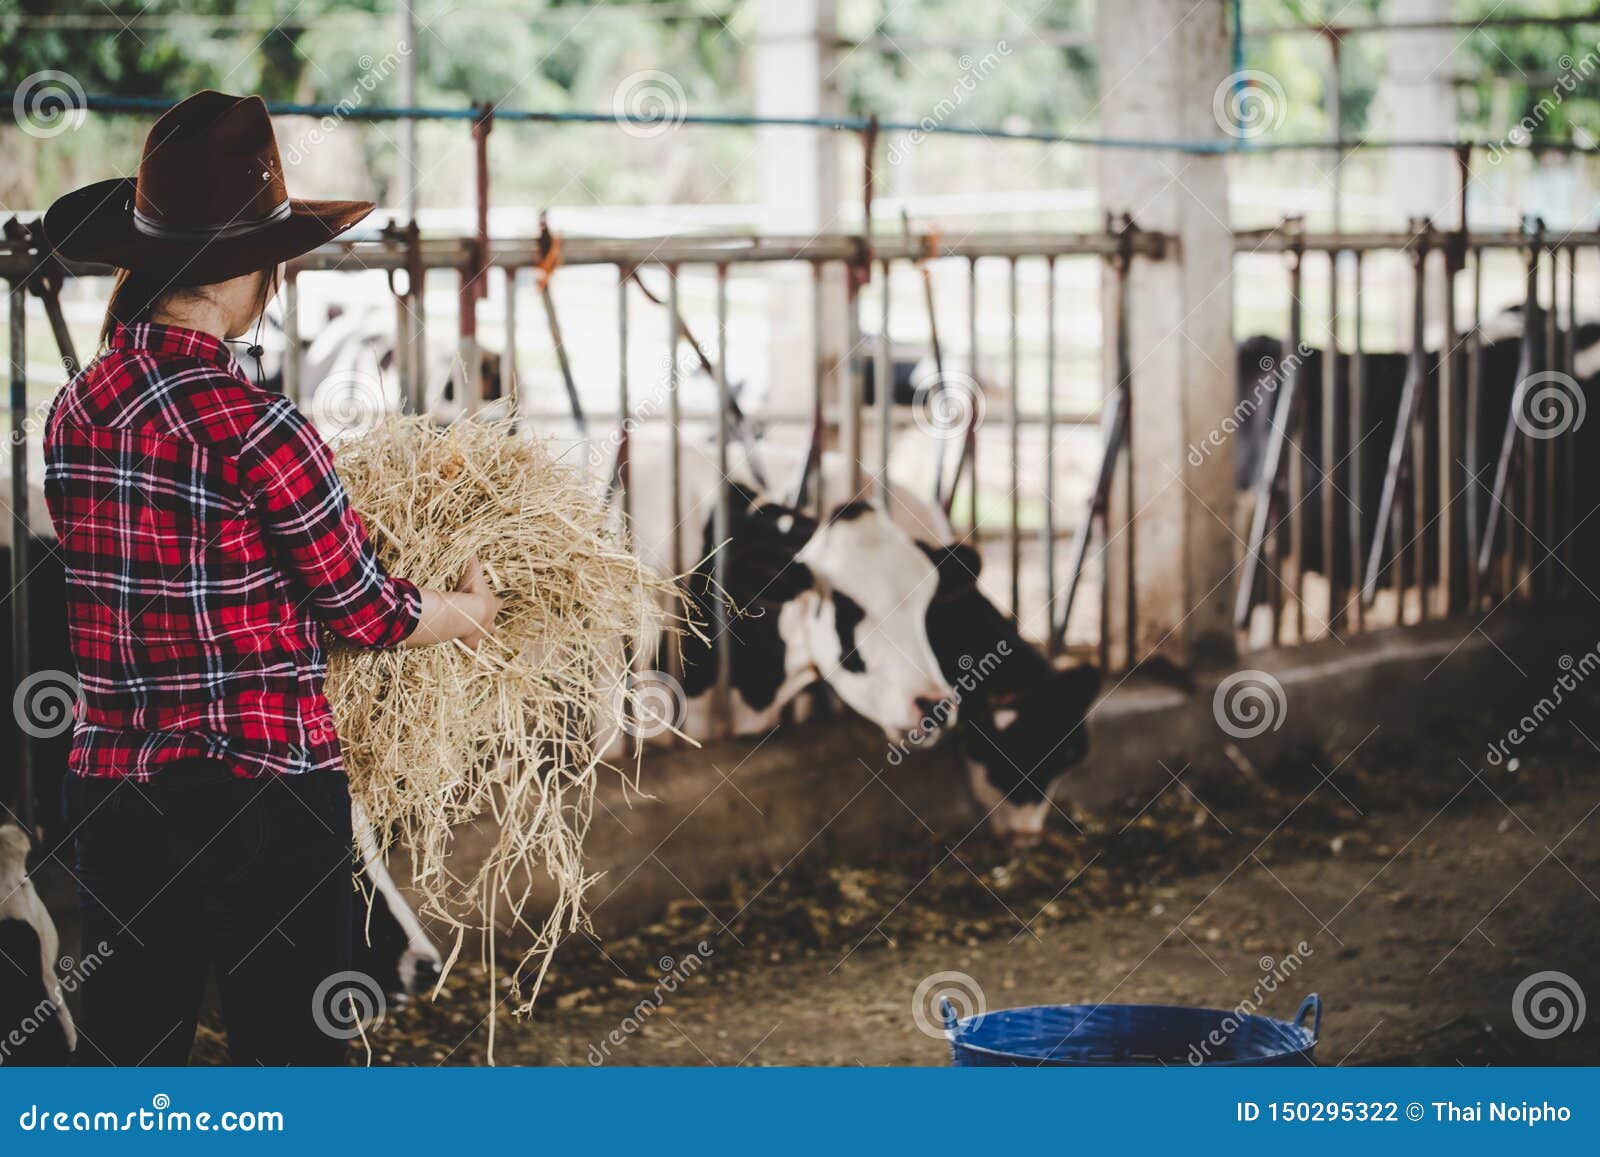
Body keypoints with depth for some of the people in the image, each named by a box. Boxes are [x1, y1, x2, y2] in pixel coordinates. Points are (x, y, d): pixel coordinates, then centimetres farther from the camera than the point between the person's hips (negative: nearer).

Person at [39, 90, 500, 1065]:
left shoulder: (74, 411, 3)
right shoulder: (249, 425, -18)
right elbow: (365, 611, -9)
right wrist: (466, 613, 12)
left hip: (111, 789, 7)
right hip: (258, 791, -6)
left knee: (123, 1048, 14)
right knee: (288, 1051, 5)